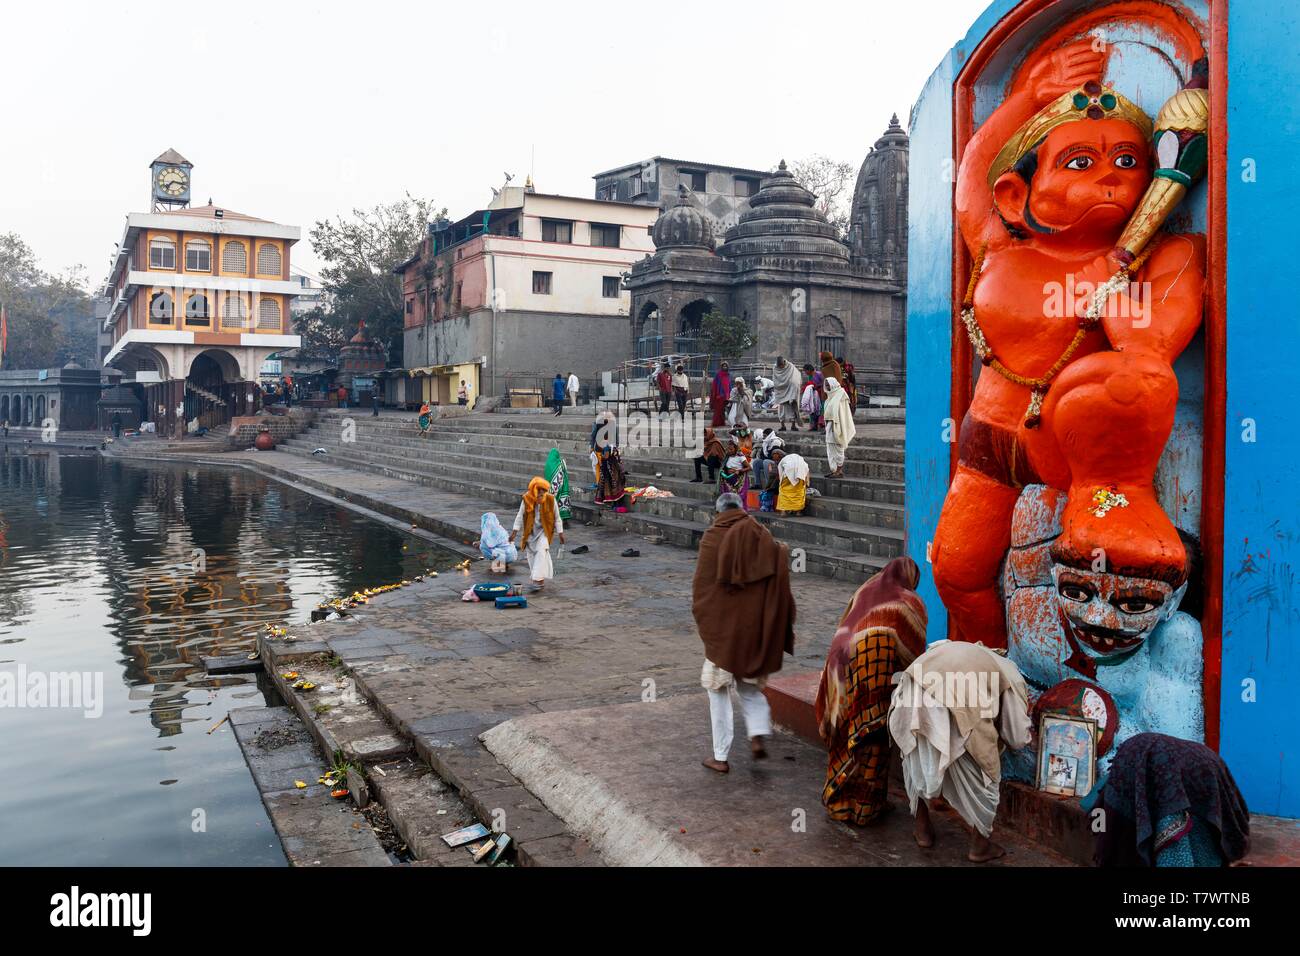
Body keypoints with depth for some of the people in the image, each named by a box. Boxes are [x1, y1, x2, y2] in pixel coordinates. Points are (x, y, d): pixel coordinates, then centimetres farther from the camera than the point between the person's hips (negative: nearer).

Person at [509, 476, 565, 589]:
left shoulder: (550, 500, -13)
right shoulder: (526, 499, -11)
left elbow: (557, 517, -2)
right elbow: (520, 516, -2)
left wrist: (560, 533, 0)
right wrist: (514, 532, -4)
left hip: (544, 530, -3)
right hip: (530, 531, 3)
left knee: (541, 551, -19)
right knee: (531, 553, 6)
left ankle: (539, 579, -17)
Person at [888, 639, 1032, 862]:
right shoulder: (1010, 676, 26)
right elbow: (1018, 738, 25)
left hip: (918, 684, 4)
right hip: (960, 704, -4)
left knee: (919, 759, 30)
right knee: (981, 772, 22)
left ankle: (922, 828, 46)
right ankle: (979, 845, 37)